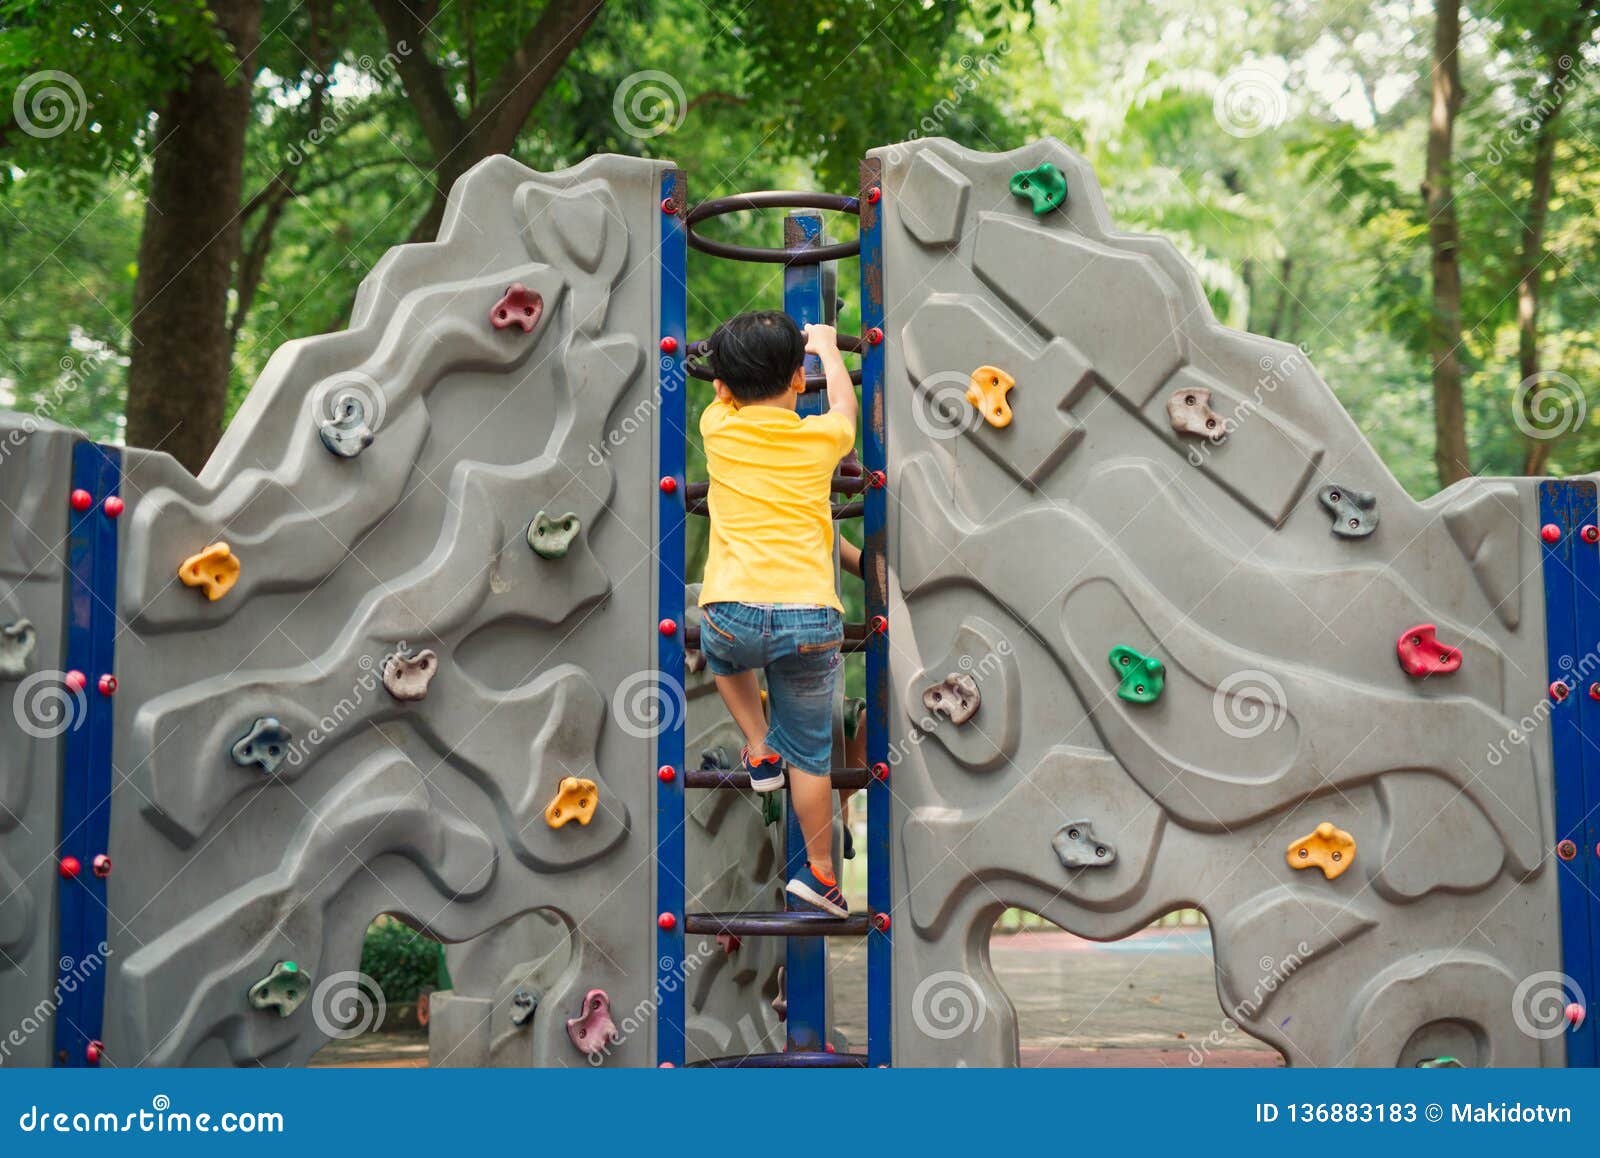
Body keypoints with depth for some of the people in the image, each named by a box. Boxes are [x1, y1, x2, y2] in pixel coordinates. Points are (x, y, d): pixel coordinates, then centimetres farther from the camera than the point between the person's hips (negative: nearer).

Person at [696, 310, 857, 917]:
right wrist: (825, 345, 52)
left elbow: (725, 392, 34)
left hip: (734, 612, 0)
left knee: (724, 653, 37)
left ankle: (758, 750, 28)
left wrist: (739, 364, 54)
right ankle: (817, 873, 22)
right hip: (813, 618, 0)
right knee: (810, 752, 15)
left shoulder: (719, 429, 8)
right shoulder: (820, 439, 9)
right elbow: (845, 403, 35)